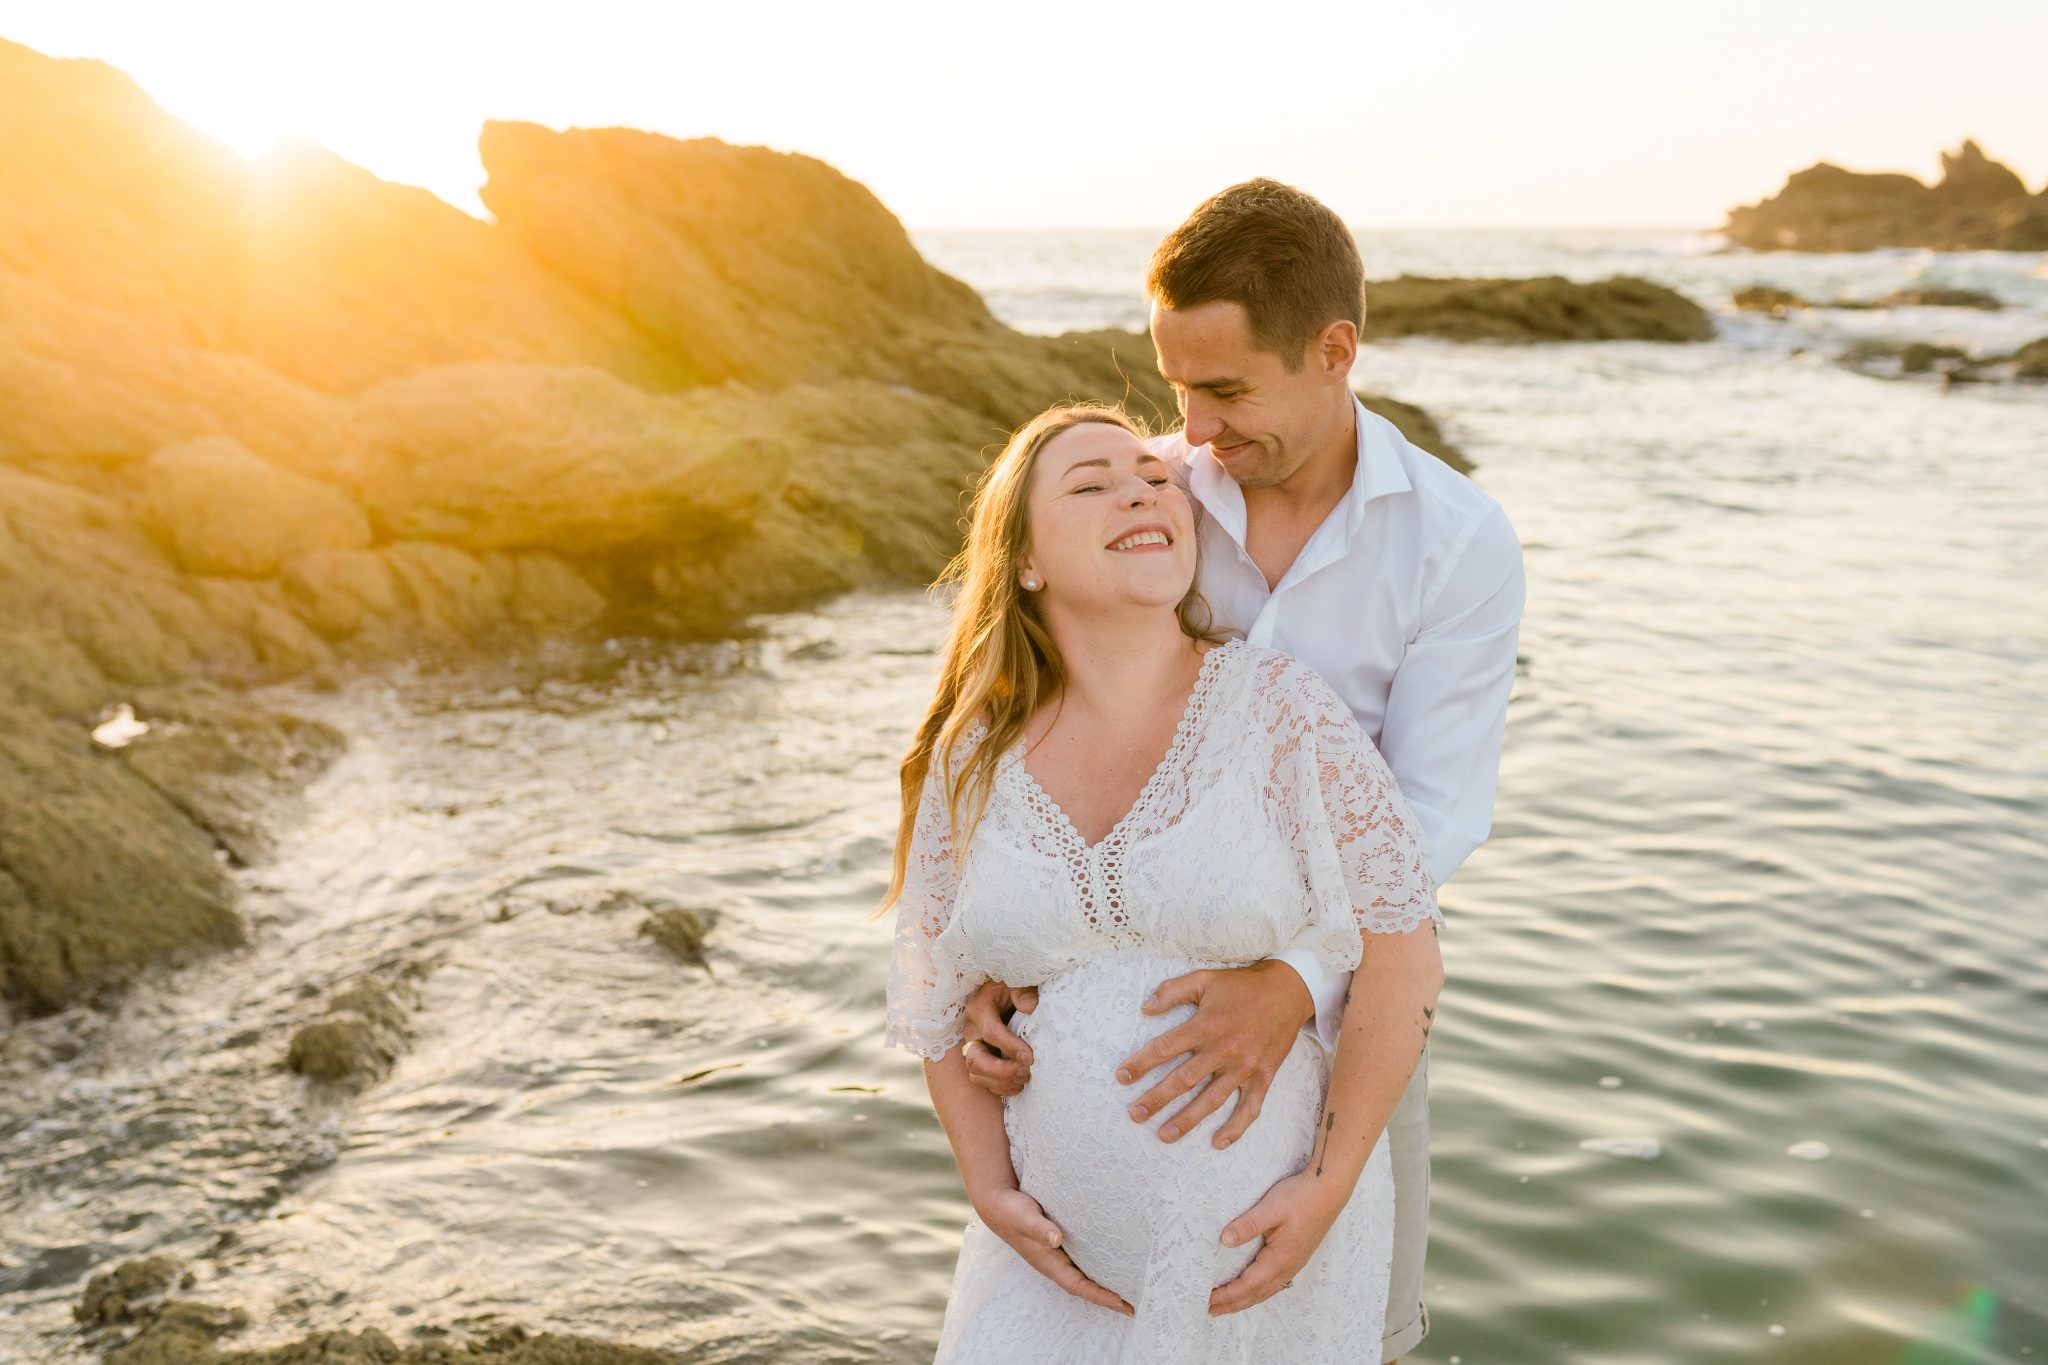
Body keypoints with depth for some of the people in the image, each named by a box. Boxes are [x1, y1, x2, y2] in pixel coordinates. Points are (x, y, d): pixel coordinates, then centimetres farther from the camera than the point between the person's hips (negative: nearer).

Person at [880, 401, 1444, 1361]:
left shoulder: (1278, 709, -12)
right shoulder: (975, 761, -3)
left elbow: (1402, 956, -10)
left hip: (1270, 1246, -2)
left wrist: (1329, 1187, -13)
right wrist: (989, 1189, -3)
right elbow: (942, 994, 7)